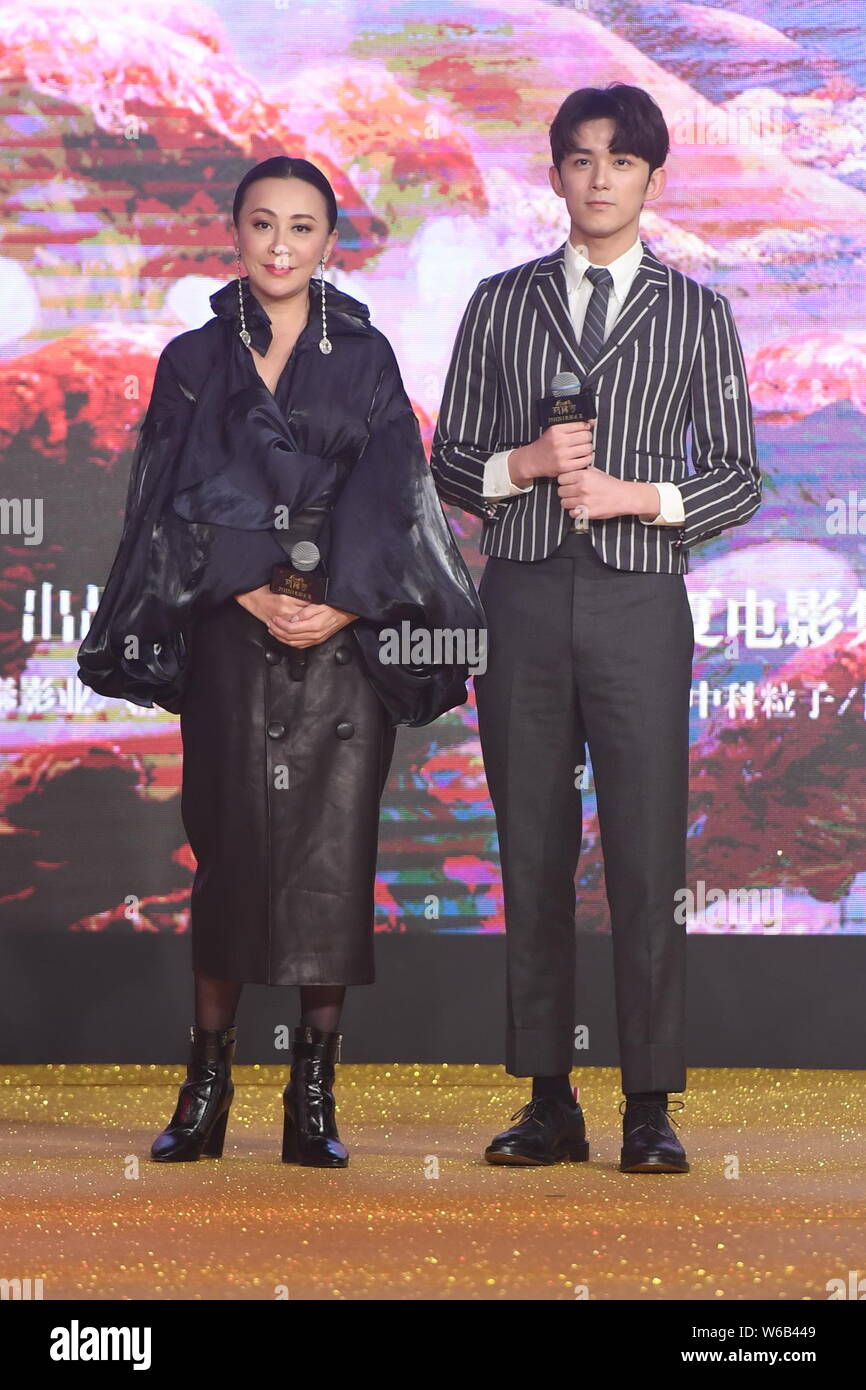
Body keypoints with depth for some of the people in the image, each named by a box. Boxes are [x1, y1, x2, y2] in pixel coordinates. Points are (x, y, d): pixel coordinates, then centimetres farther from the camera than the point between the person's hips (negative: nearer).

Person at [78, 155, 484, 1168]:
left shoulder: (365, 359, 10)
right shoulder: (194, 361, 10)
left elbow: (388, 496, 2)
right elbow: (187, 497, 2)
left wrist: (340, 604, -12)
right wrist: (253, 594, -12)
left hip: (348, 635, 0)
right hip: (230, 633, 0)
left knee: (333, 850, -4)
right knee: (232, 846, -3)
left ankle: (314, 1097, 1)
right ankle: (207, 1083, 5)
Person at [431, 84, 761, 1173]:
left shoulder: (696, 313, 10)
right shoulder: (500, 304, 13)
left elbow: (737, 478, 7)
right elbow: (450, 464, 12)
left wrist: (638, 495, -8)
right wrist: (524, 463, -8)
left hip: (639, 602, -1)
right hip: (523, 600, 2)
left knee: (646, 860, -5)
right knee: (532, 858, 3)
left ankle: (649, 1110, 1)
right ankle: (549, 1104, 9)